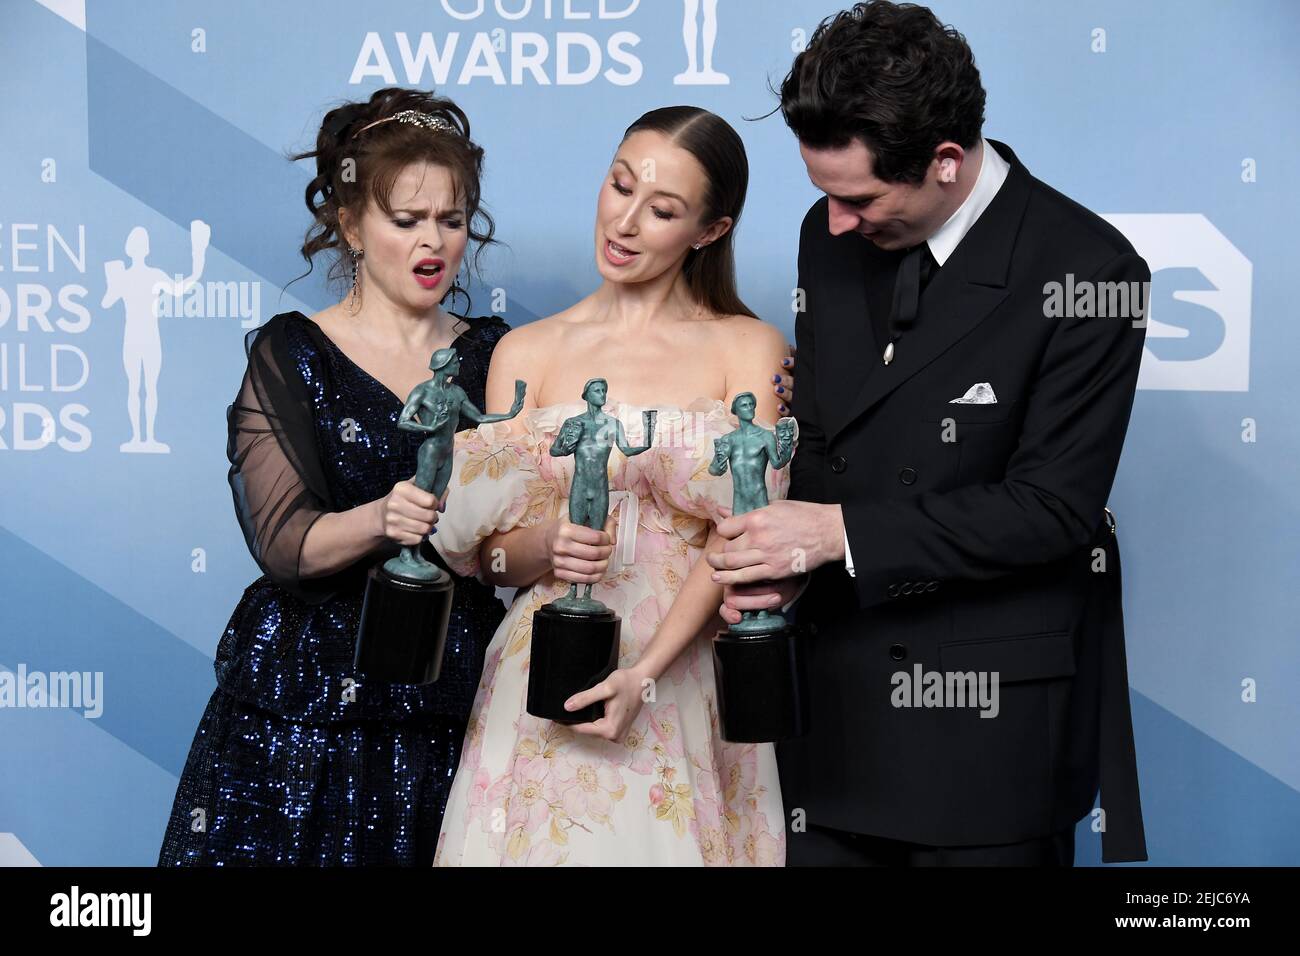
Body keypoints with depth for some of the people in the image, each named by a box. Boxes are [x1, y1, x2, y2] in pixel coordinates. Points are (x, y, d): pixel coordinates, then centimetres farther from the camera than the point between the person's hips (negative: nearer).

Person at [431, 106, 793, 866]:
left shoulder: (749, 349, 0)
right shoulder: (527, 353, 5)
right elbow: (491, 552, 5)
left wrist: (644, 675, -18)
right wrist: (545, 546, -17)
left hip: (686, 678, -1)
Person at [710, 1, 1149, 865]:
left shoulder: (1087, 271, -16)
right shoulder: (832, 238, 3)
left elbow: (1052, 506, -17)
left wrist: (843, 534, -20)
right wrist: (777, 561, -8)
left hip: (991, 714, -5)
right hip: (835, 692, 5)